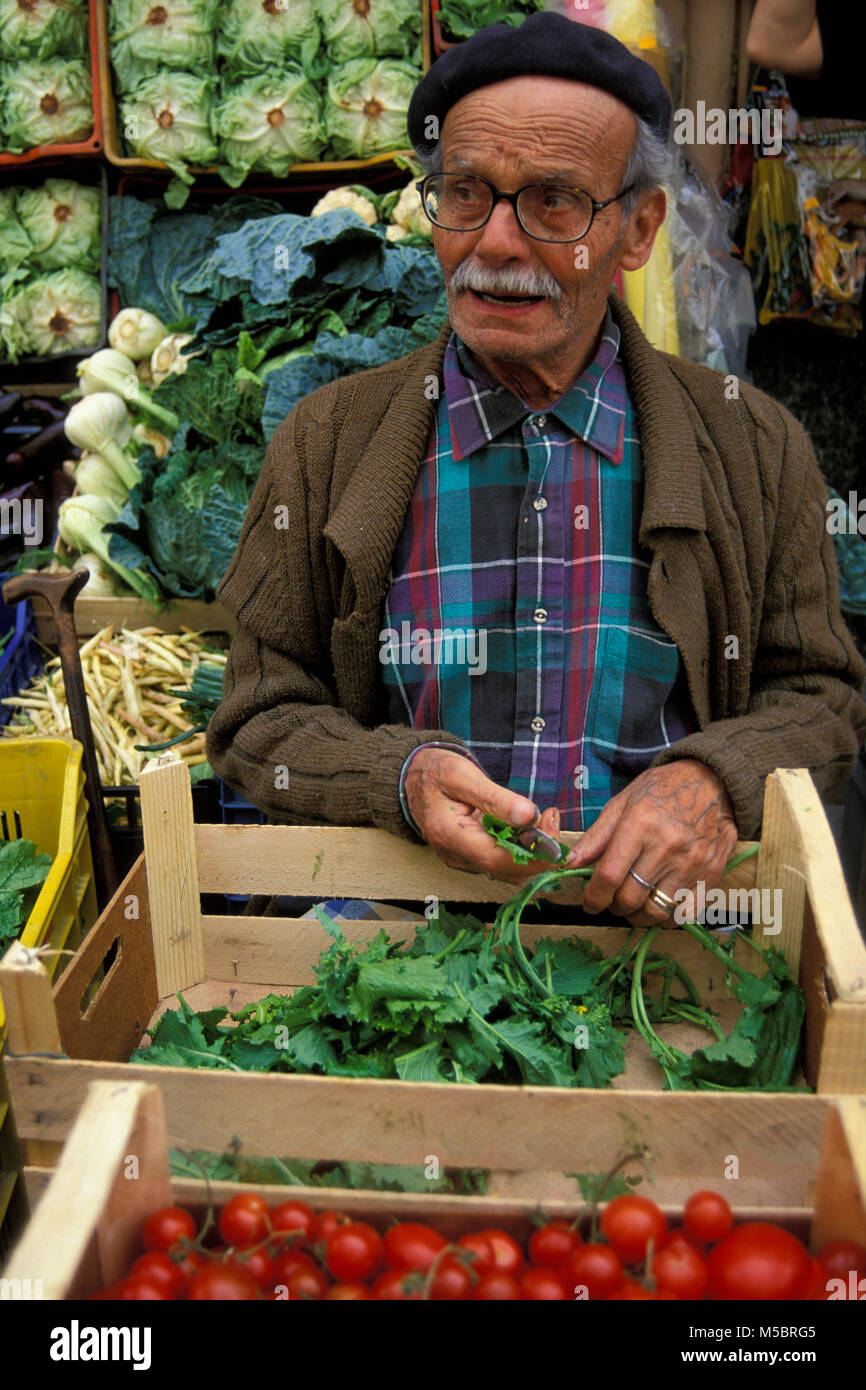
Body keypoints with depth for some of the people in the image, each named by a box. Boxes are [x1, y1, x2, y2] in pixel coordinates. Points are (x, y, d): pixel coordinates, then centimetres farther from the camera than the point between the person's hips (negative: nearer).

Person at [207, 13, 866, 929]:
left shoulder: (755, 447, 6)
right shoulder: (326, 444, 4)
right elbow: (260, 725, 6)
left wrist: (714, 780, -11)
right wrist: (398, 779, -15)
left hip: (659, 926, 3)